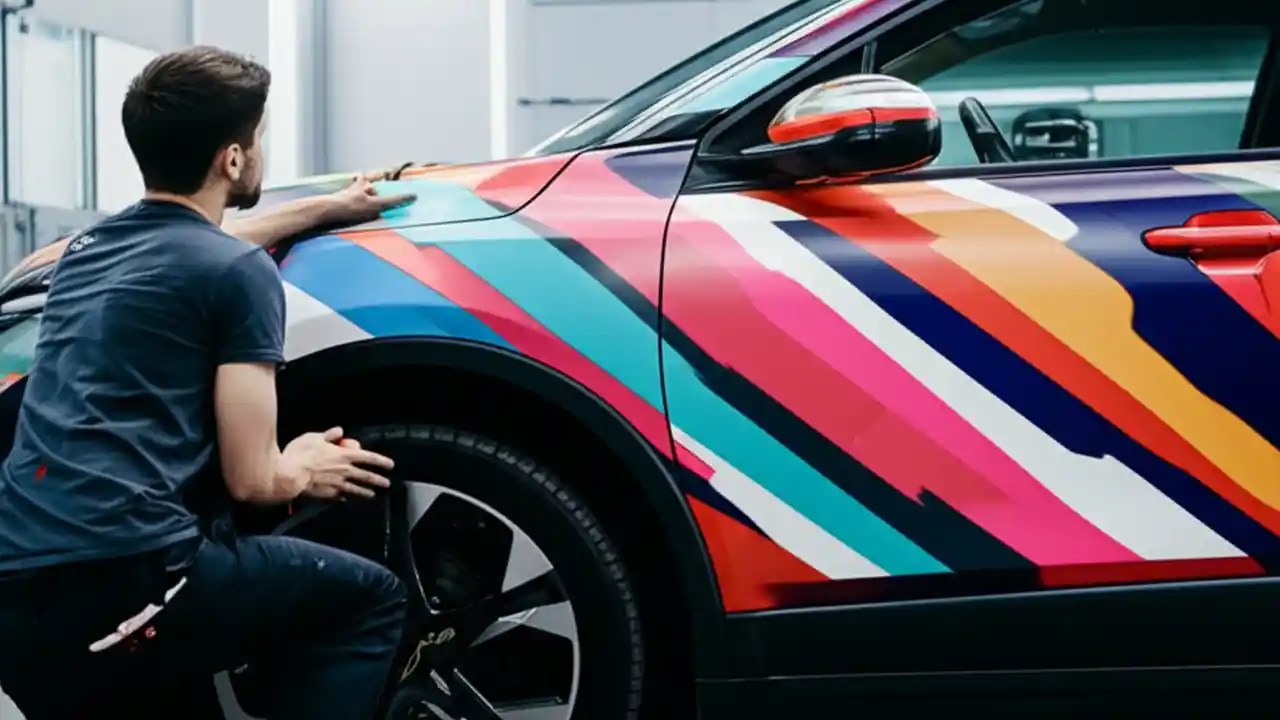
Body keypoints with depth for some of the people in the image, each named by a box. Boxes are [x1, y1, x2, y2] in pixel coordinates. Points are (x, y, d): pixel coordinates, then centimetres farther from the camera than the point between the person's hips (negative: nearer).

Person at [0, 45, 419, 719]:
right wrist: (304, 470, 21)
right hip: (120, 586, -7)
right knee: (367, 600, 11)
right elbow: (251, 479, -1)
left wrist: (330, 207, 53)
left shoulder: (88, 246, 21)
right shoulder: (239, 272, -2)